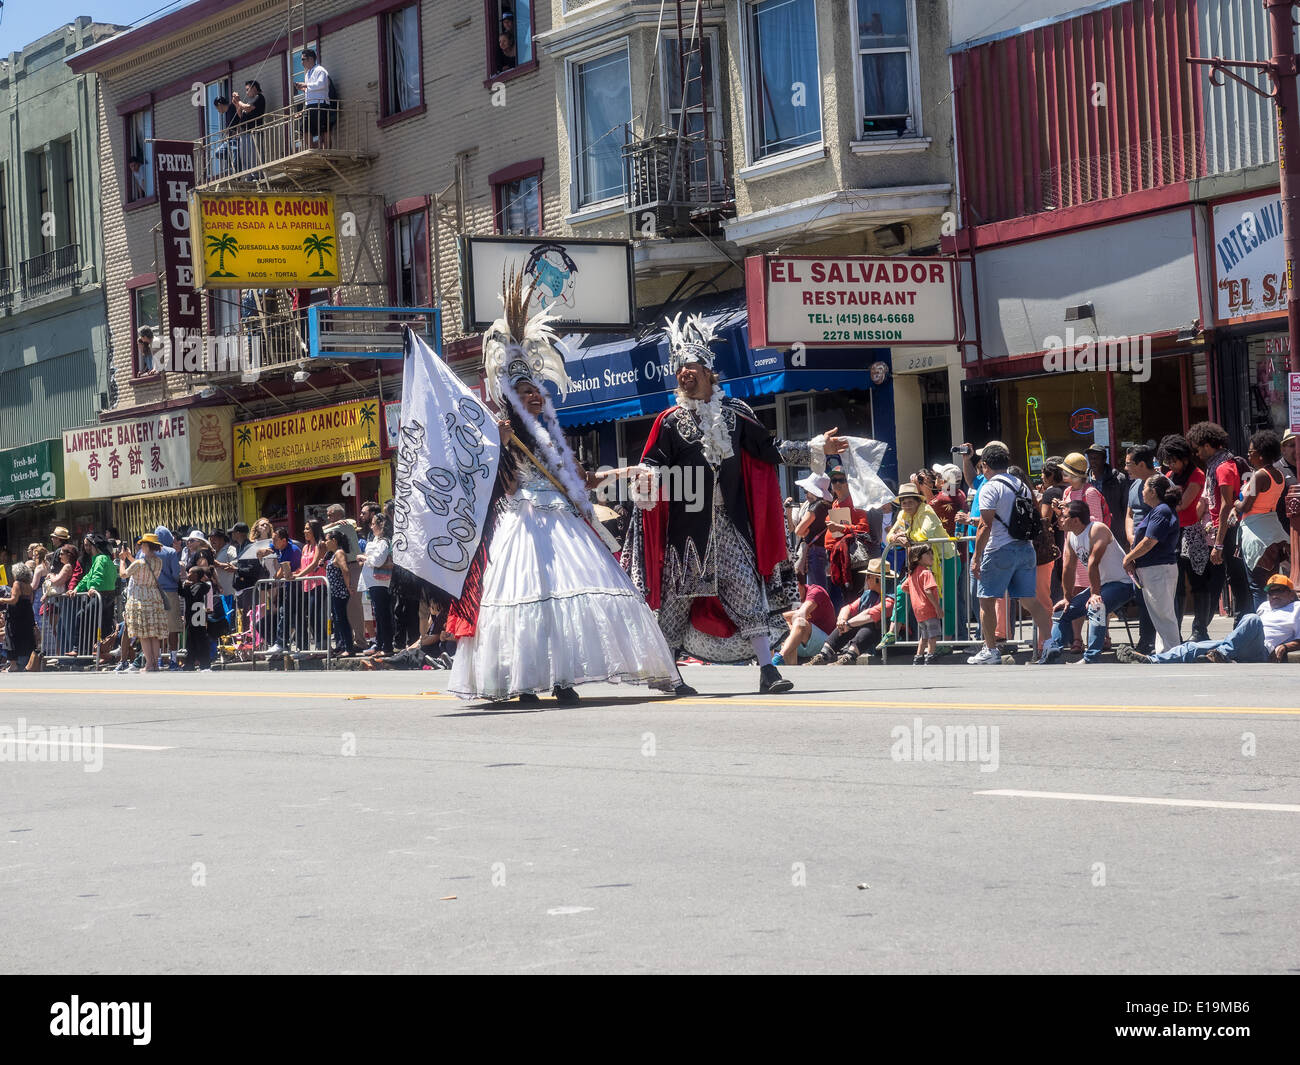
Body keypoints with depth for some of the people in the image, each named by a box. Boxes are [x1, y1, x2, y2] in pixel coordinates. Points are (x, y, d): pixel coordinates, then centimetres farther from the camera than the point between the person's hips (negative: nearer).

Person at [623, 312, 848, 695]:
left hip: (731, 522, 2)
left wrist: (816, 450, 10)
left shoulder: (735, 413, 8)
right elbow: (654, 463, -4)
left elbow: (769, 448, 14)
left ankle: (767, 669, -7)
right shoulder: (670, 421, 2)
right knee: (678, 593, 3)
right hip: (687, 526, -1)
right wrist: (644, 481, -27)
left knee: (748, 591, -5)